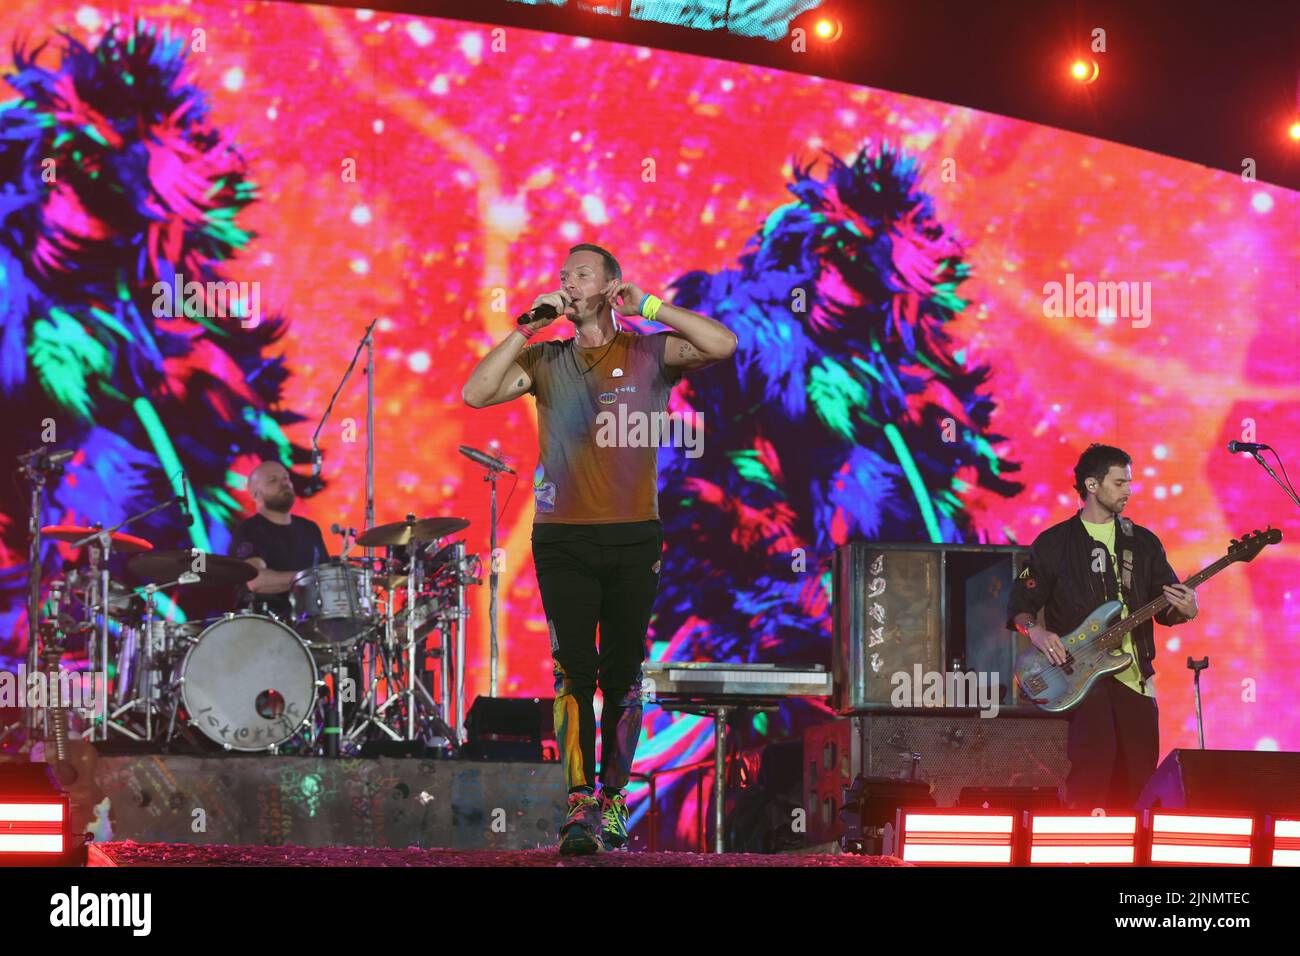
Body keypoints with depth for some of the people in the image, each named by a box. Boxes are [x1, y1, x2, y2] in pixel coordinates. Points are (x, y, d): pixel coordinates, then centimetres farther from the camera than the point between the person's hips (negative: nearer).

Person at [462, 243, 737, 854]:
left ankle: (613, 803, 13)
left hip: (633, 539, 0)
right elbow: (476, 394, 0)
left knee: (623, 675, 5)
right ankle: (579, 807, -11)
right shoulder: (545, 361, 11)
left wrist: (648, 305, -9)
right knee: (574, 672, -7)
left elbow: (723, 344, -9)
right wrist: (526, 328, -4)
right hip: (562, 539, 1)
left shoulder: (649, 355, 5)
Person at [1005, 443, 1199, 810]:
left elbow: (1166, 610, 13)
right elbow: (1019, 605, 5)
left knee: (1138, 767, -2)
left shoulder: (1143, 542, 14)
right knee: (1095, 752, -25)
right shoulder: (1054, 543, 5)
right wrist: (1035, 631, -15)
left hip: (1133, 671, 4)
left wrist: (1183, 611, -10)